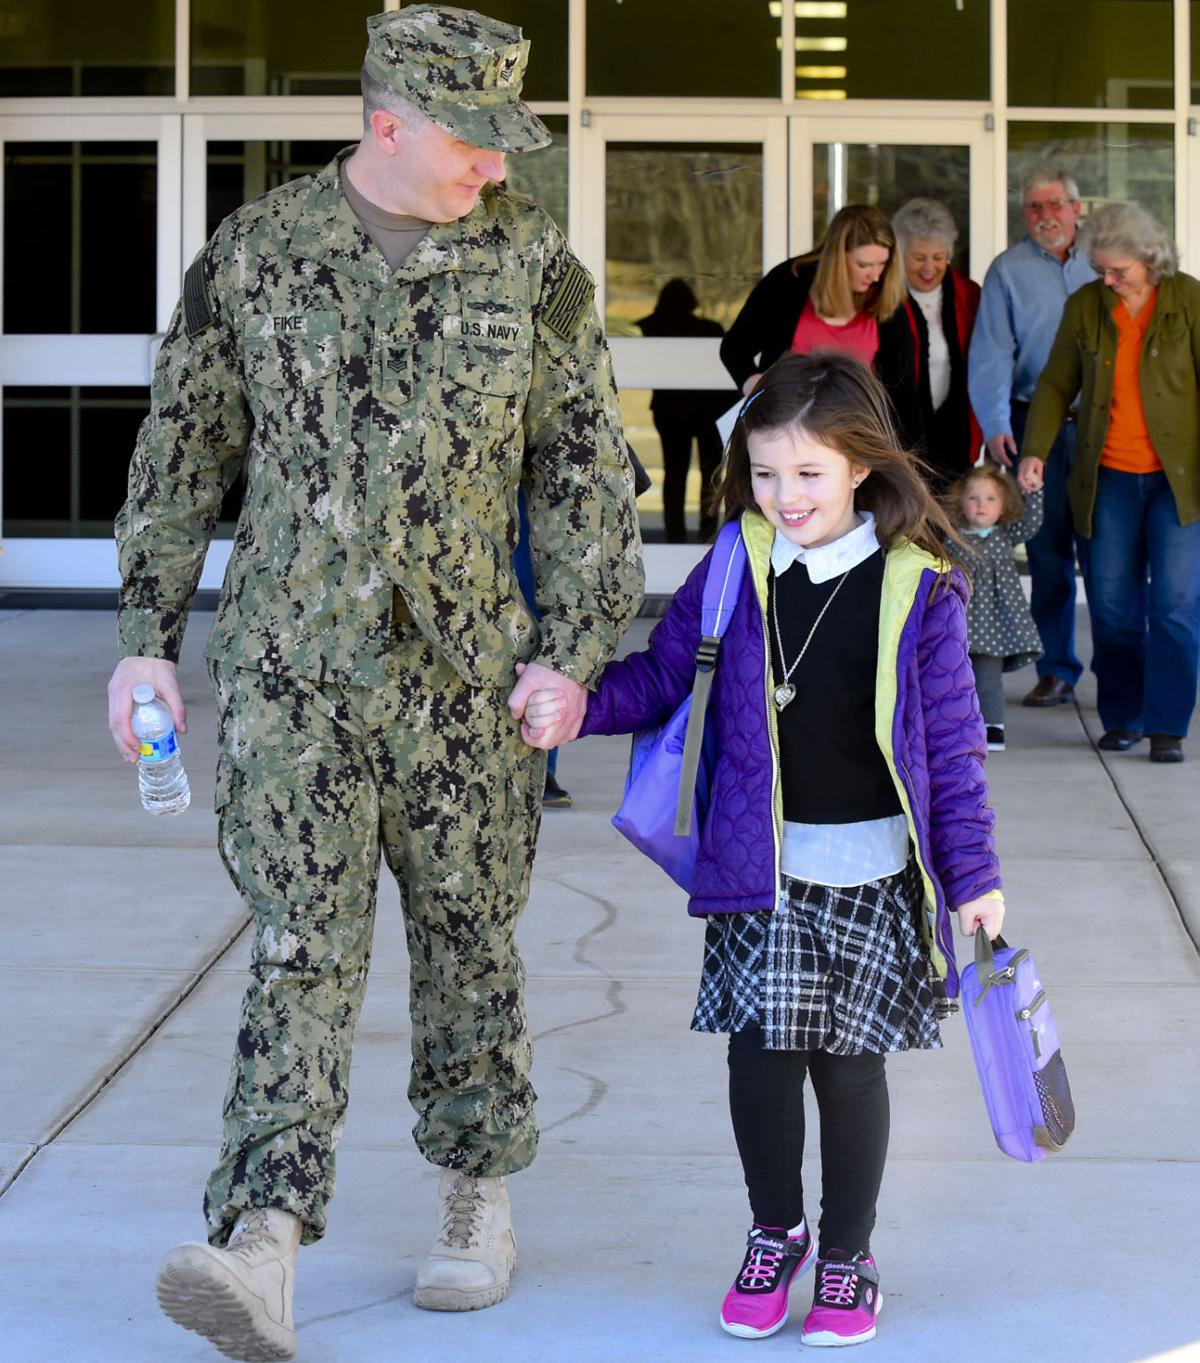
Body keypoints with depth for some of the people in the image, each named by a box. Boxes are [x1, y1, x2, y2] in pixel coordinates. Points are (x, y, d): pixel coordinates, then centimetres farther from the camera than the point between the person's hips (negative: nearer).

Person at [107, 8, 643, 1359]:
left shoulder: (530, 263, 1)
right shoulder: (256, 251, 0)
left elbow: (585, 467, 4)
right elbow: (180, 451, 7)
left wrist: (572, 649, -4)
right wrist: (146, 636, 5)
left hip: (464, 670, 1)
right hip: (289, 663, -1)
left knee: (466, 940, 10)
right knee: (303, 942, -9)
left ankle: (480, 1197, 29)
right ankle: (261, 1254, -16)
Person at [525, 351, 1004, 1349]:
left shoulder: (918, 592, -7)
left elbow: (953, 745, -3)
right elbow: (663, 676, 9)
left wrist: (974, 875, -2)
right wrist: (579, 705, -9)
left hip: (873, 873, -1)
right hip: (758, 865, 2)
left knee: (848, 1064, 6)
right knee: (762, 1054, 0)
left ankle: (847, 1255, 27)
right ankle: (776, 1235, 26)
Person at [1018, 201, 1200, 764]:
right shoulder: (1084, 306, 3)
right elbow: (1057, 385, 9)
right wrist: (1035, 451, -4)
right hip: (1109, 479, 3)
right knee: (1111, 605, 4)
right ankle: (1121, 718, 18)